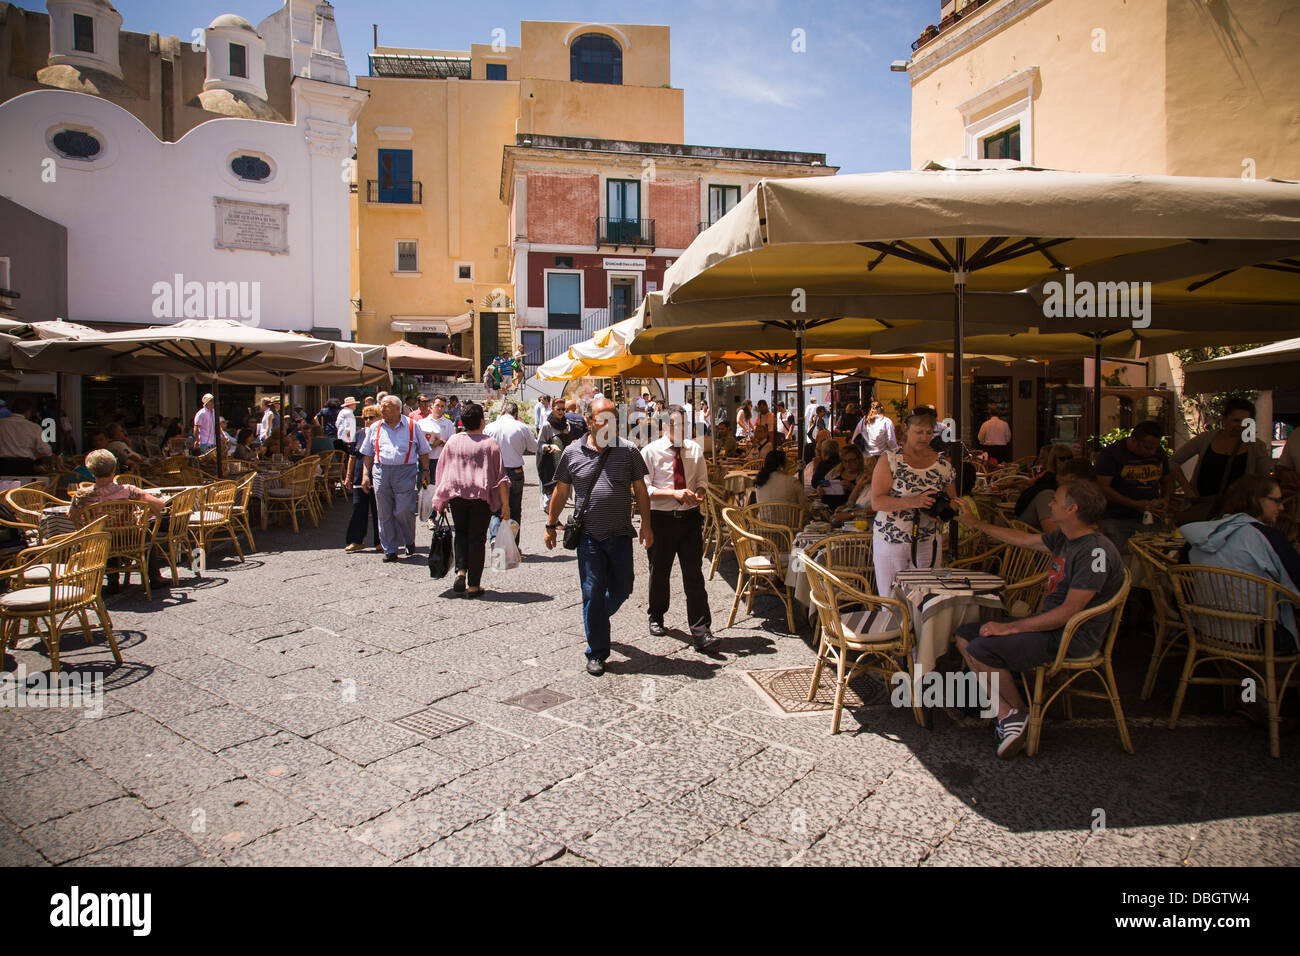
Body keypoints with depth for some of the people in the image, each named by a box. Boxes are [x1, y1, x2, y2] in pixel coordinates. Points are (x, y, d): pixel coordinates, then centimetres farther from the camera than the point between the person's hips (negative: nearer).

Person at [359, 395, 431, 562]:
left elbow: (423, 451, 12)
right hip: (381, 471, 3)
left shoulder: (412, 426, 7)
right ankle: (389, 550, 12)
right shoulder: (375, 428, 14)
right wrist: (365, 474, 8)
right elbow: (368, 454, 16)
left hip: (405, 472, -3)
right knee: (385, 513, 3)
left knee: (404, 511, -9)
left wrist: (425, 470, 5)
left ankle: (409, 541, 17)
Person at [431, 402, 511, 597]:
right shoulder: (490, 442, -4)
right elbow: (500, 476, -6)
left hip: (456, 495, 2)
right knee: (477, 539, 5)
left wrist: (442, 500, 18)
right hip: (482, 496, -2)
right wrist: (505, 504, -2)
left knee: (461, 533, 21)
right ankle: (473, 586, 7)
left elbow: (442, 471, 9)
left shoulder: (452, 441, 4)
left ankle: (461, 571, 0)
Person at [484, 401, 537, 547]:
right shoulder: (522, 427, -5)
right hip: (516, 472, 0)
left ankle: (494, 536, -15)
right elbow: (535, 448, 6)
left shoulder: (489, 428, -2)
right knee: (515, 510, 11)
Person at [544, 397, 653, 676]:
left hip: (621, 535, 2)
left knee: (622, 589, 10)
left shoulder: (628, 451, 1)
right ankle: (597, 653, 15)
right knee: (593, 593, 2)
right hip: (589, 536, -1)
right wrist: (551, 525, 11)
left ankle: (597, 619, 42)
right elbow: (561, 491, 9)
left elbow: (640, 490, 6)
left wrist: (646, 524, 2)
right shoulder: (573, 453, 0)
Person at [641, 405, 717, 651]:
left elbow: (702, 480, 11)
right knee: (659, 572, 14)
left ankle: (700, 631, -1)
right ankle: (656, 617, 38)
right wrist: (674, 493, -23)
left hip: (690, 518, 2)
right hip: (661, 518, -1)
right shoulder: (650, 452, -5)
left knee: (694, 574, -2)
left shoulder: (695, 450, 5)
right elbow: (644, 488, -10)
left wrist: (699, 493, -13)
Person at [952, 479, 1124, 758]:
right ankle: (1006, 714, -5)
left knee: (980, 650, -23)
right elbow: (1024, 539, 24)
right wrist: (975, 523, 27)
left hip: (1071, 637, -10)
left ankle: (1020, 712, 1)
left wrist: (1010, 627, -21)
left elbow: (1069, 611, -25)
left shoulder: (1097, 551, -23)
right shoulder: (1064, 538, 6)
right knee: (965, 636, 0)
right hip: (1050, 621, 10)